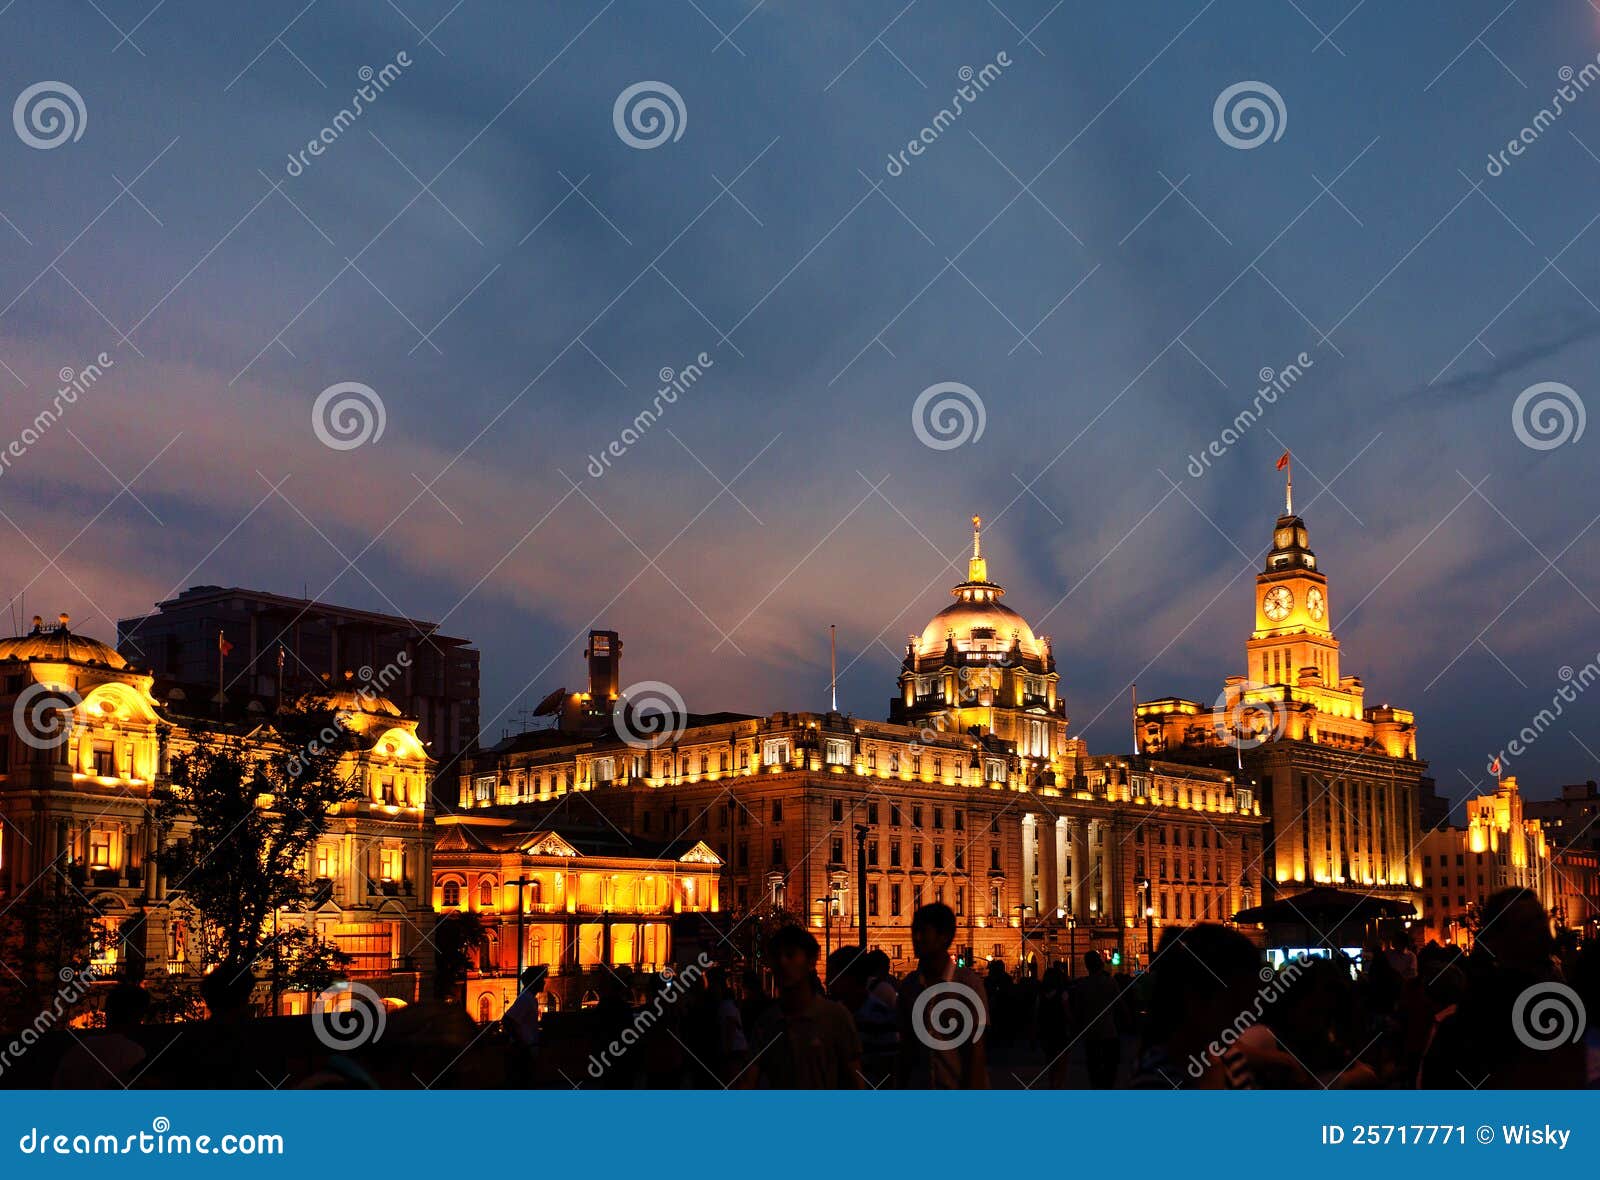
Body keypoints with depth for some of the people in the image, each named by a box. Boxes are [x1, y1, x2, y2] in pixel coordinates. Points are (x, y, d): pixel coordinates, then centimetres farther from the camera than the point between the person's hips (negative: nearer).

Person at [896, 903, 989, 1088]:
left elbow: (977, 1050, -9)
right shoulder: (909, 985, 5)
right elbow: (906, 1047, 10)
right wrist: (901, 1089, 6)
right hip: (919, 1095, 4)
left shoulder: (967, 982, -9)